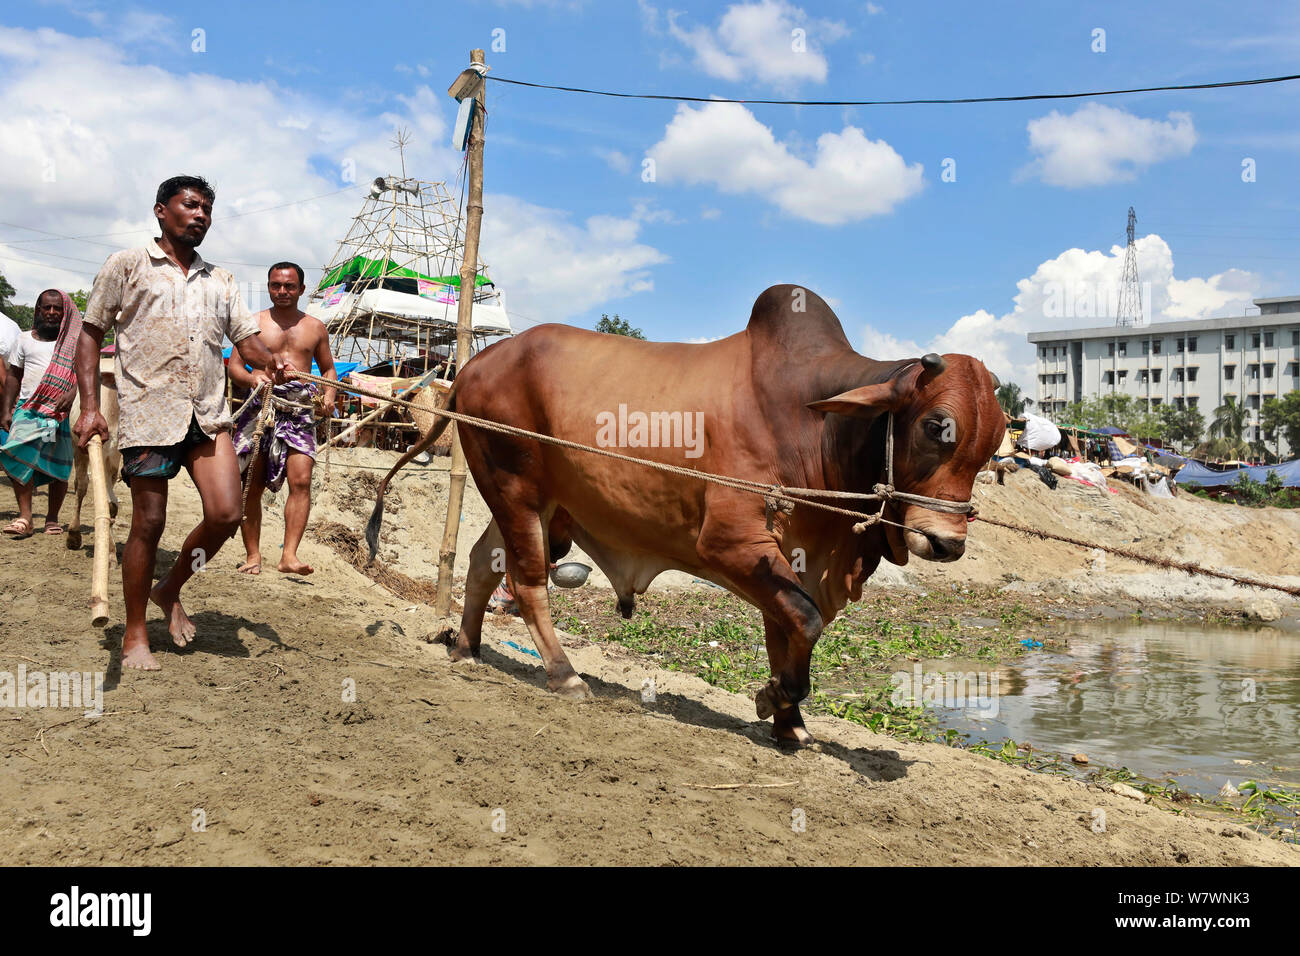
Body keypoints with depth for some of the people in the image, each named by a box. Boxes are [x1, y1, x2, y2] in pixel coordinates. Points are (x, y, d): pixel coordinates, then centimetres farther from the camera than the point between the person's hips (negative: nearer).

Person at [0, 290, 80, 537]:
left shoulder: (76, 340, 8)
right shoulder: (25, 339, 16)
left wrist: (72, 394, -17)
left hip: (62, 413, -1)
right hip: (28, 409, 1)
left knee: (59, 468, 1)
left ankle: (52, 519, 13)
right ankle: (25, 517, -16)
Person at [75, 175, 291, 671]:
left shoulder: (220, 280, 19)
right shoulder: (127, 266, 6)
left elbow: (246, 336, 13)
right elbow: (91, 333, 4)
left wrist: (270, 360, -12)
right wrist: (89, 405, -7)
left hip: (208, 415, 4)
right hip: (148, 413, -3)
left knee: (225, 514, -9)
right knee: (148, 523, 0)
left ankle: (170, 590, 19)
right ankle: (135, 634, 16)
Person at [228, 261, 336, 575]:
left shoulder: (315, 327, 15)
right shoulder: (254, 323, 9)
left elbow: (328, 368, 23)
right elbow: (234, 365, 4)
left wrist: (329, 393, 3)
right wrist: (251, 378, -19)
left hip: (299, 410, 0)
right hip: (260, 406, 0)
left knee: (301, 480, -15)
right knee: (251, 484, 1)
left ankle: (289, 556, -15)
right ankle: (253, 555, 11)